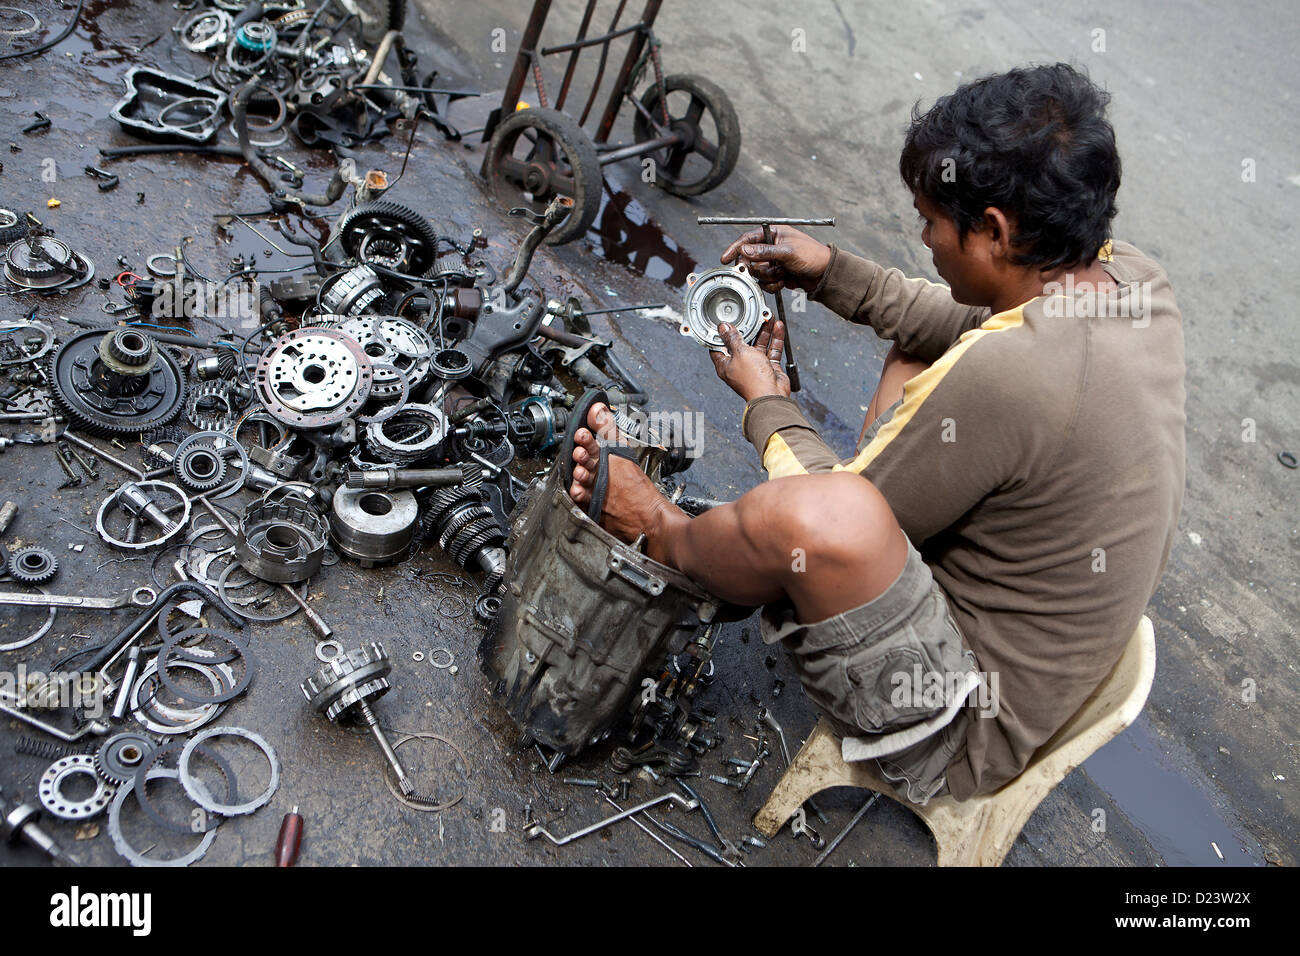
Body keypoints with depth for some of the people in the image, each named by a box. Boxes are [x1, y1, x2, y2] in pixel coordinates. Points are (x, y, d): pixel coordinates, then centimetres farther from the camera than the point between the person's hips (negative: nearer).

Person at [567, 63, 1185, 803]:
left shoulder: (1007, 377, -34)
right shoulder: (1134, 279, -7)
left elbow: (833, 522, -20)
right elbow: (973, 331, 13)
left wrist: (769, 405, -3)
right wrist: (834, 275, 7)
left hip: (964, 735, -9)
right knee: (917, 356, 16)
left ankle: (665, 534, 1)